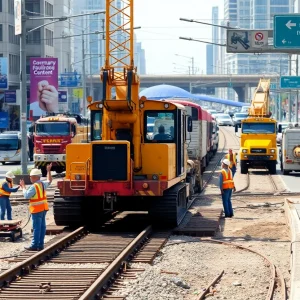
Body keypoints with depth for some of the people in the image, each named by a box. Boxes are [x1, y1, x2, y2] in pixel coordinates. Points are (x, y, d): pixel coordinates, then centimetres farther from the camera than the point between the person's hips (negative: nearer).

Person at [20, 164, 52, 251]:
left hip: (37, 209, -9)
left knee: (36, 227, -7)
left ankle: (34, 245, -6)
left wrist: (23, 187, -10)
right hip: (44, 208, 9)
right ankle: (40, 245, 13)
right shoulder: (43, 184, 9)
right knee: (42, 226, 9)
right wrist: (48, 171, 36)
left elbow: (26, 196, -22)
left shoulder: (34, 186, -18)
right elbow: (49, 181, 30)